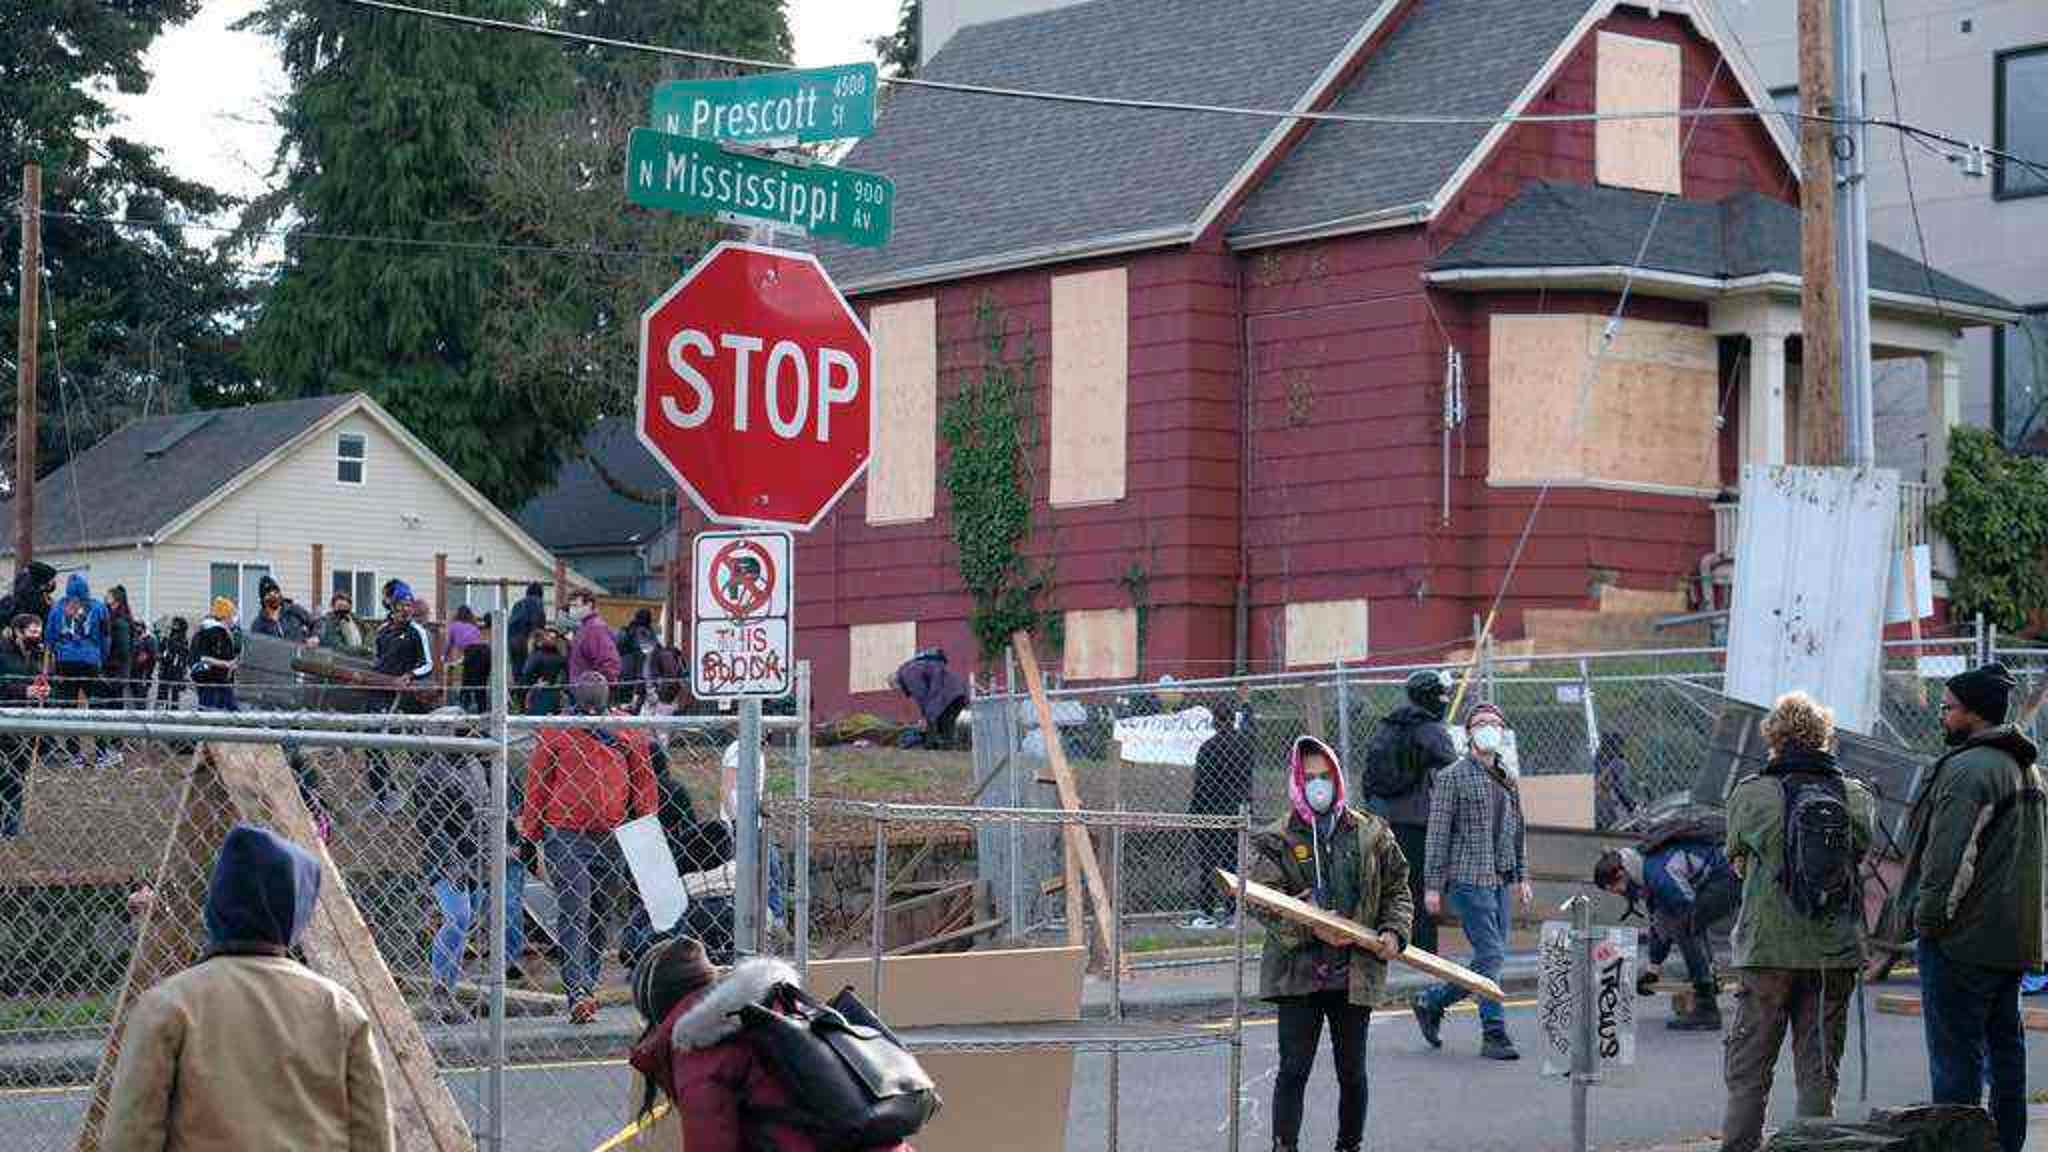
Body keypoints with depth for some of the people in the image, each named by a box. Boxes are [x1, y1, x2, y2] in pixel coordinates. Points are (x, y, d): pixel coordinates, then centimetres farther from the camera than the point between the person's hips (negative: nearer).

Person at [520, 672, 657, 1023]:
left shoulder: (629, 734, 6)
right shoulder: (555, 733, -1)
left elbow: (644, 783, 12)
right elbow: (536, 784, 3)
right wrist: (533, 838, 0)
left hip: (612, 839, 3)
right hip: (565, 835, -3)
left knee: (598, 918, 11)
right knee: (574, 915, -13)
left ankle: (586, 988, 23)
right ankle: (578, 993, -20)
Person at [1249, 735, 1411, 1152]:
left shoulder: (1371, 833, 7)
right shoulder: (1275, 840, -1)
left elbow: (1397, 888, 13)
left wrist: (1394, 932, -3)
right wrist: (1312, 928, -21)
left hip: (1355, 973, 2)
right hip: (1297, 972, -2)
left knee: (1352, 1071, 11)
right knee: (1294, 1069, -5)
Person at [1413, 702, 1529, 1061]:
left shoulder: (1508, 777, 15)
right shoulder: (1453, 777, -5)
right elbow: (1438, 833, -7)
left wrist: (1522, 877, 18)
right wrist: (1432, 884, -10)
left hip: (1500, 880, 7)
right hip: (1468, 879, -7)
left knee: (1492, 957, 6)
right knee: (1491, 955, -11)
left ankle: (1431, 1002, 22)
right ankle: (1494, 1034, -5)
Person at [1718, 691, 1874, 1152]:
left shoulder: (1750, 795, -7)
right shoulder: (1857, 797, 0)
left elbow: (1737, 862, 4)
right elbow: (1864, 859, 9)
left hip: (1767, 949, -2)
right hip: (1835, 952, 2)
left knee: (1747, 1072, 6)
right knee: (1820, 1072, 9)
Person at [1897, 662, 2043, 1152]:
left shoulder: (1968, 768, -16)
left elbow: (1950, 857, -21)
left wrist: (1928, 918, -13)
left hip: (1962, 942, -10)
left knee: (1955, 1055, -6)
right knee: (2005, 1044, 14)